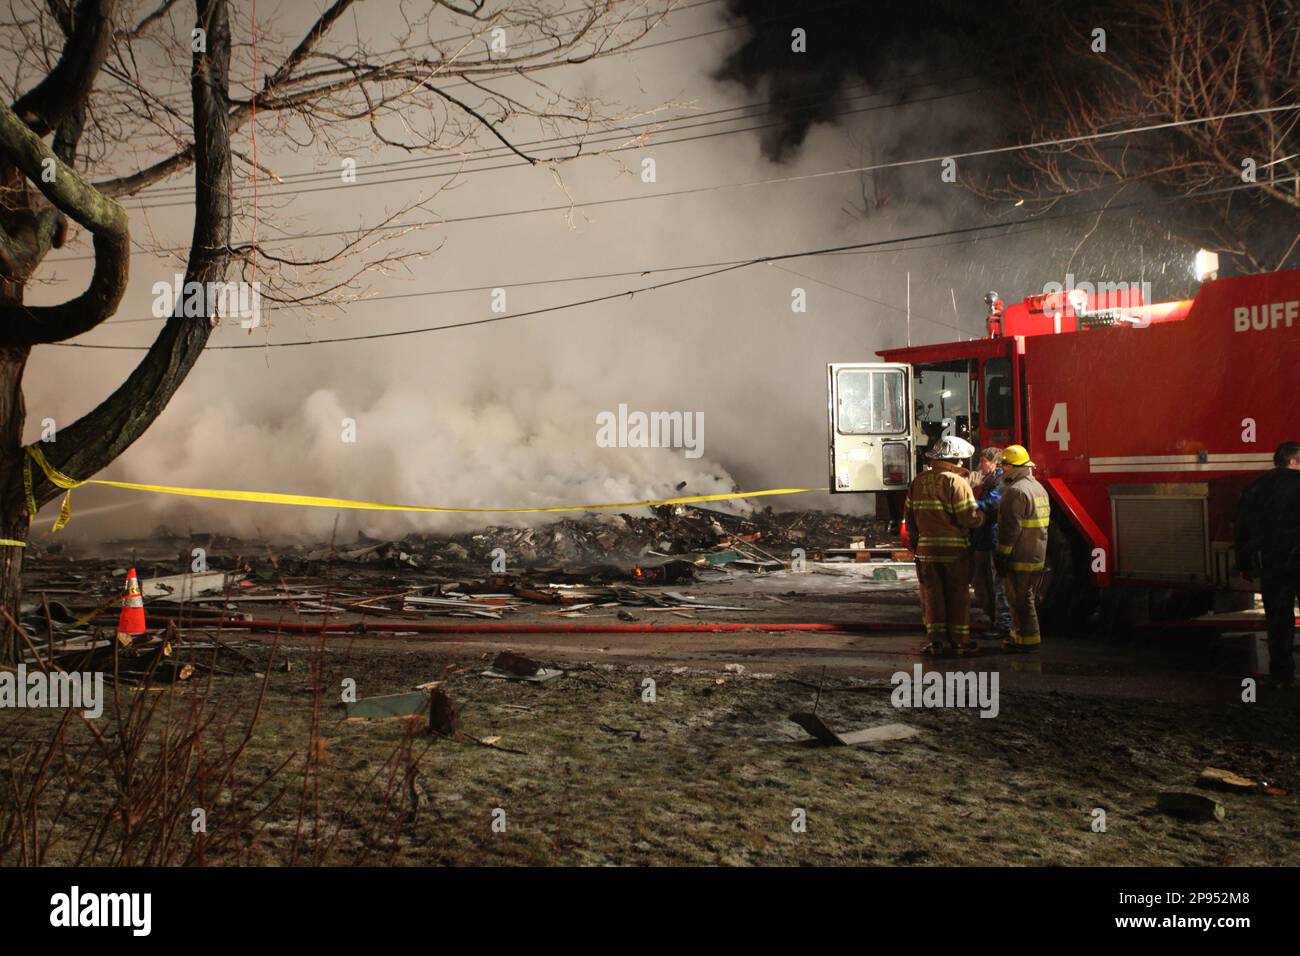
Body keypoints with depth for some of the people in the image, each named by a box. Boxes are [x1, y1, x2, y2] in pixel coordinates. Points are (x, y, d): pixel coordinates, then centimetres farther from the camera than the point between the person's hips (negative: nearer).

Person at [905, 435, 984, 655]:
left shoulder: (919, 481, 7)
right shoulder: (956, 482, -12)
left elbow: (909, 513, 11)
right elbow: (969, 517, -17)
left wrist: (915, 541, 19)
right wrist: (981, 517, 4)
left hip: (926, 548, 4)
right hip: (955, 548, -4)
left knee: (932, 593, 9)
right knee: (957, 594, 6)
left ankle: (935, 638, 7)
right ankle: (959, 639, 11)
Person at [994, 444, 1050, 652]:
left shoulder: (1016, 491, -17)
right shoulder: (1039, 487, 15)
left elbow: (1010, 527, -21)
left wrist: (1002, 555, -18)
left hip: (1019, 556, -10)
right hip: (1038, 555, 10)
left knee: (1020, 599, -3)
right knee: (1025, 597, 18)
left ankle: (1027, 640, 0)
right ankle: (1018, 634, 26)